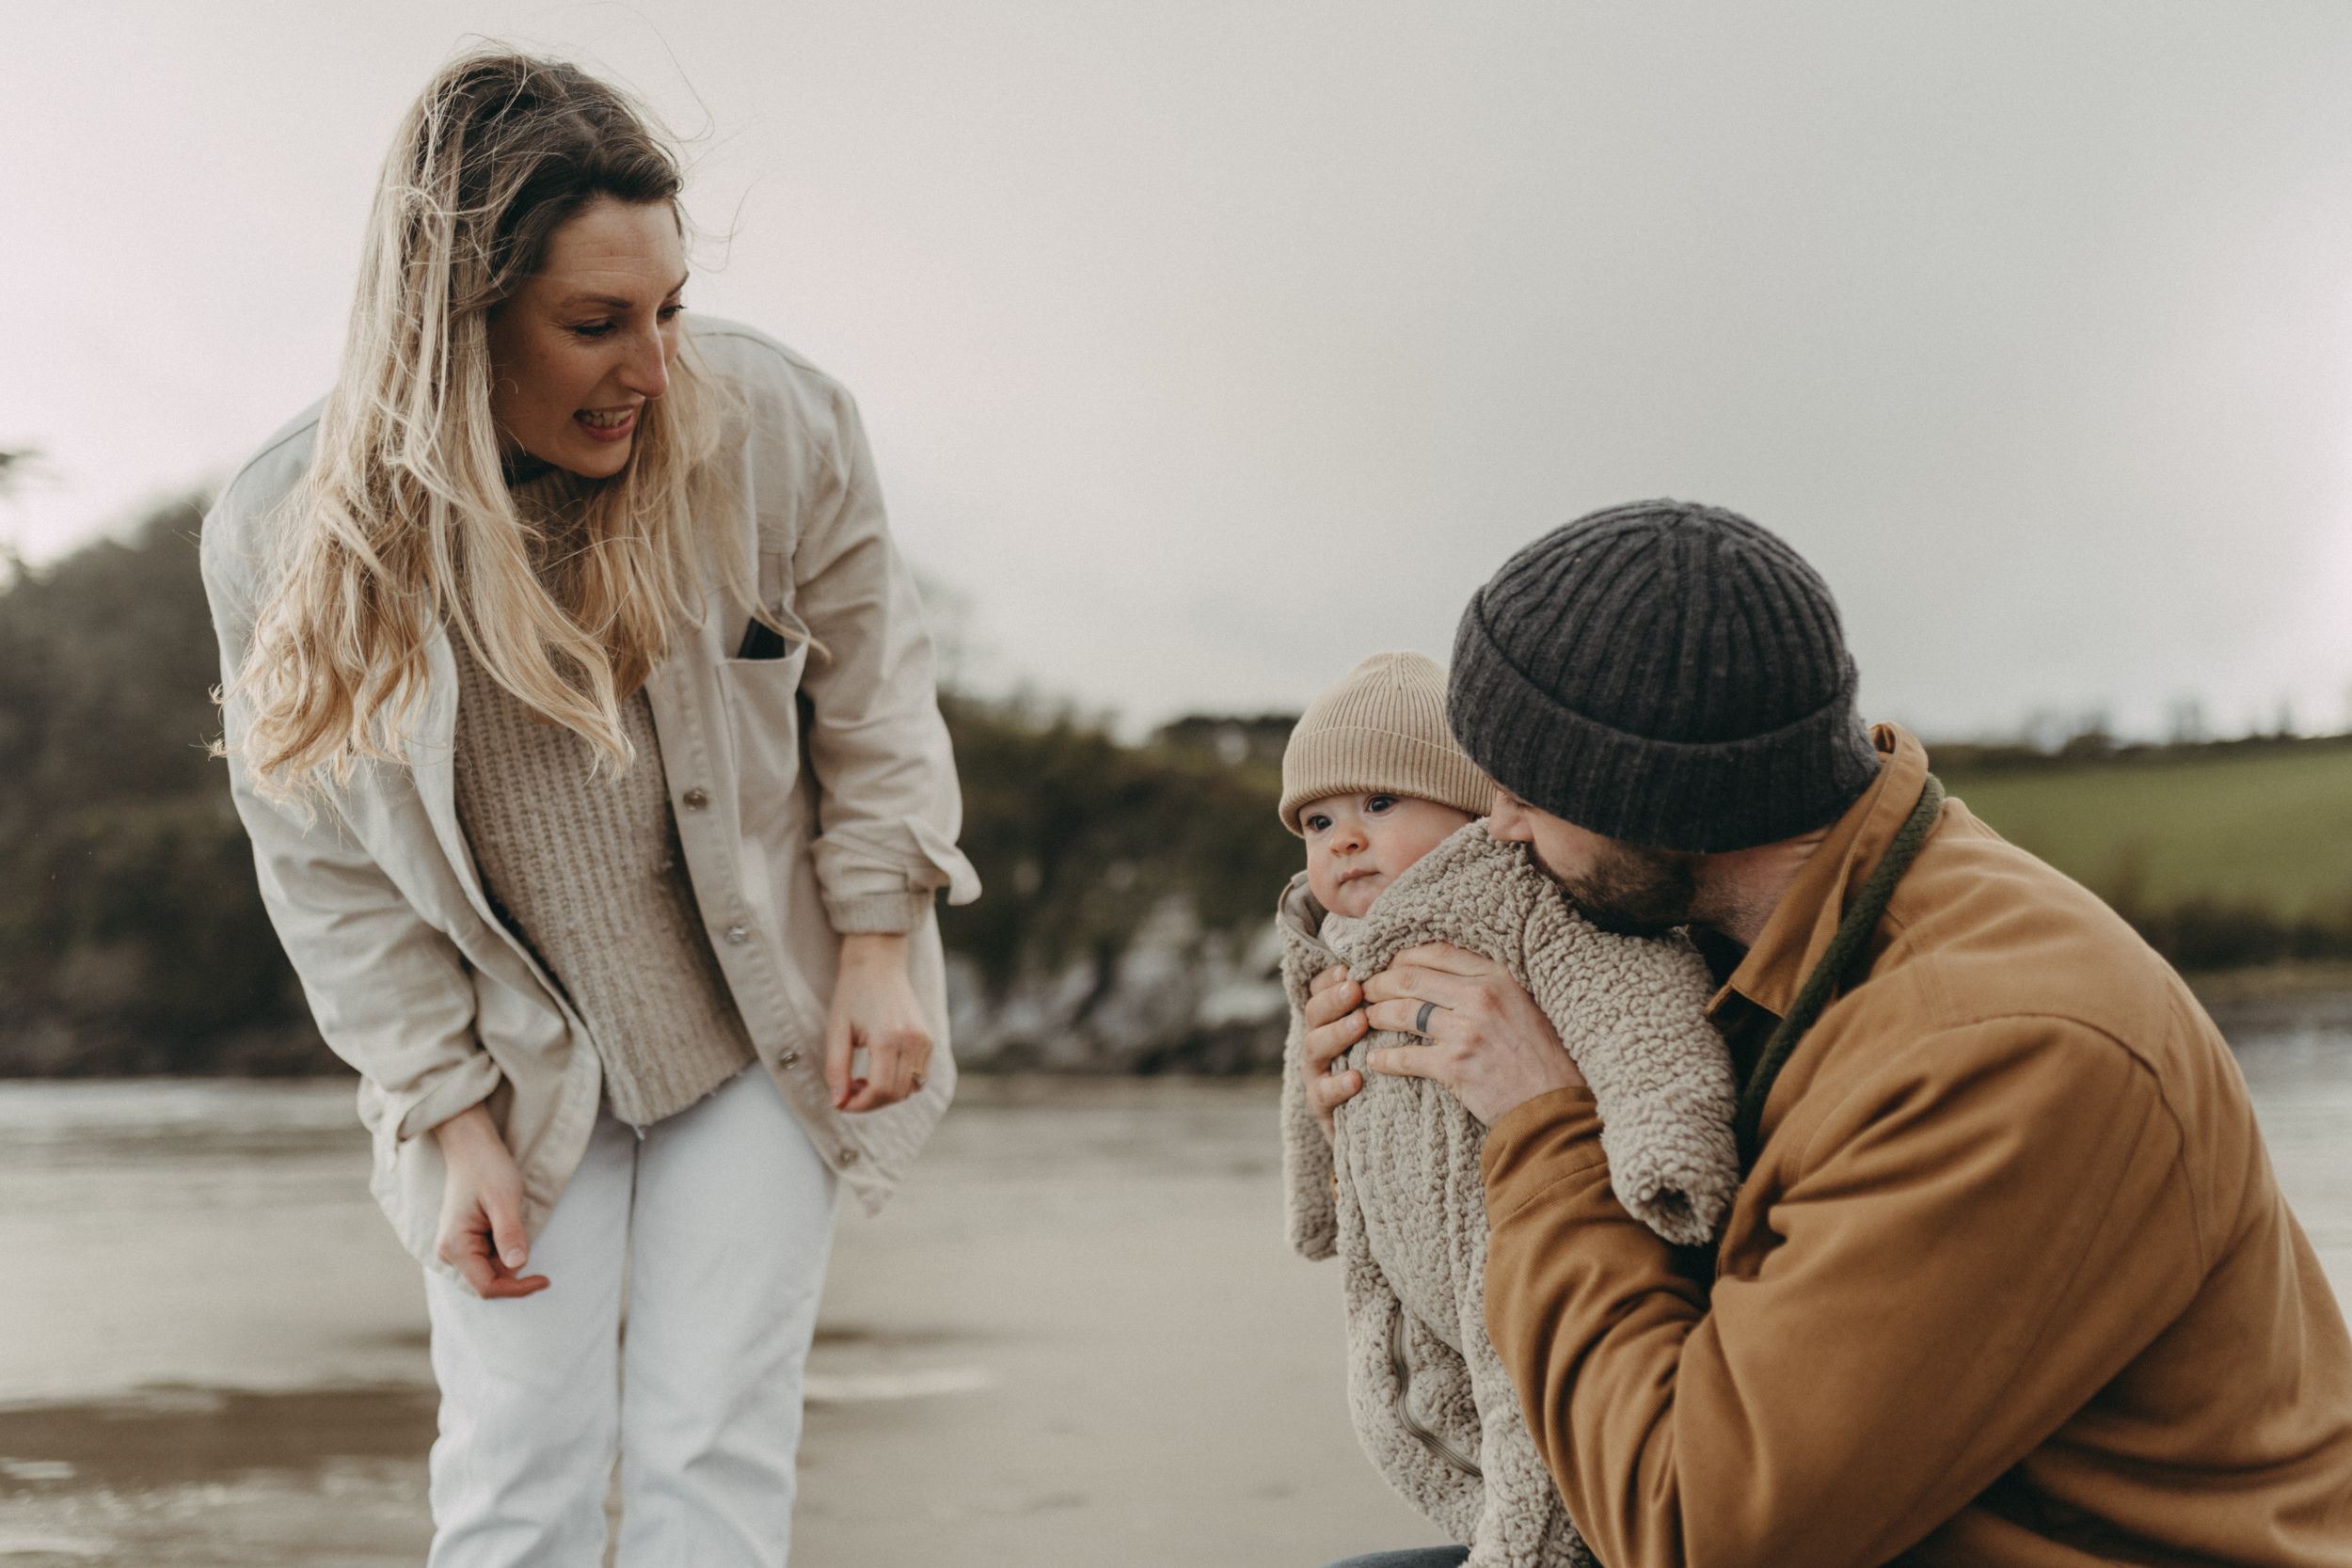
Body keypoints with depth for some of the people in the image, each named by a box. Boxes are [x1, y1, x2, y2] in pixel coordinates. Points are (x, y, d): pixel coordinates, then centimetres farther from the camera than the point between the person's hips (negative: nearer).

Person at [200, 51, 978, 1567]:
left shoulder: (773, 427, -18)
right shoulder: (287, 535, -18)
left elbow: (872, 693, -1)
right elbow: (329, 865, -7)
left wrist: (878, 948, -5)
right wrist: (453, 1119, -9)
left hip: (765, 1033, 0)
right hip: (514, 1066, 0)